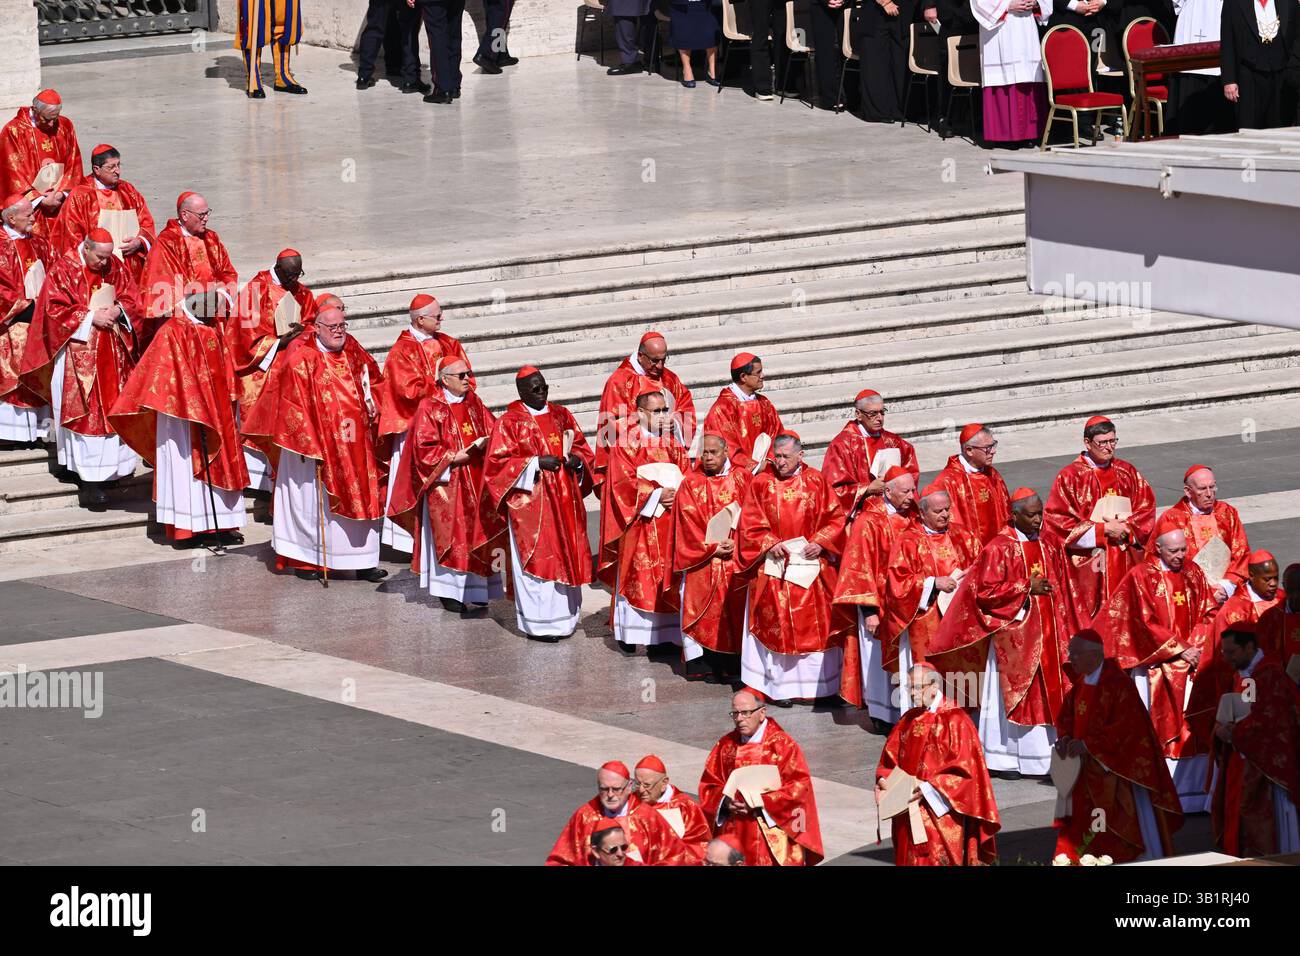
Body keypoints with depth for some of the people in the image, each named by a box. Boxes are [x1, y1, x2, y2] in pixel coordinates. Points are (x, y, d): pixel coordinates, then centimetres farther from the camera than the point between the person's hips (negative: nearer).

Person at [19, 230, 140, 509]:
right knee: (86, 411, -9)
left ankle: (111, 467, 15)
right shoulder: (64, 270, -8)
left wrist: (118, 310, -11)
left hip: (112, 354, 5)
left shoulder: (115, 267, 6)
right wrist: (91, 317, -17)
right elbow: (55, 309, -12)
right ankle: (89, 482, -11)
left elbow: (133, 299, 10)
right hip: (79, 354, -5)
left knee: (112, 408, 6)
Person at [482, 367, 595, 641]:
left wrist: (576, 460, -7)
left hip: (564, 499, 5)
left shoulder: (561, 415, 11)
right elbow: (497, 462, -9)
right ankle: (538, 623, 2)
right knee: (537, 558, -4)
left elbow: (582, 447, 16)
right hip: (531, 502, -5)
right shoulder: (509, 422, -5)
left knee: (566, 556, 7)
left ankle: (564, 616, 17)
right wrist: (535, 463, -17)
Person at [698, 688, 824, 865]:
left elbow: (799, 786, -11)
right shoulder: (725, 746, 8)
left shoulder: (783, 745, -5)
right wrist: (726, 802, -11)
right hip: (734, 835, 4)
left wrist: (761, 802, -18)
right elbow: (709, 786, 10)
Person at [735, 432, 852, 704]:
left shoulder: (816, 481, 3)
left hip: (811, 563, 1)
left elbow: (834, 519, 4)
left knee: (817, 624, 3)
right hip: (773, 566, -1)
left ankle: (822, 685, 11)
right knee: (777, 626, -2)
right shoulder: (761, 483, 1)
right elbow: (749, 525, 0)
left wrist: (819, 543, -11)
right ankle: (780, 686, 2)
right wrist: (770, 544, -14)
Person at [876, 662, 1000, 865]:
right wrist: (883, 780, -5)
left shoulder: (955, 721, -9)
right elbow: (890, 760, 16)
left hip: (941, 816, -7)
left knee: (937, 862, -9)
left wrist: (928, 788, -23)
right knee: (910, 861, 7)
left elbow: (962, 770, -15)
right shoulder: (908, 721, 12)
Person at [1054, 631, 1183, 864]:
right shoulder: (1080, 684, 7)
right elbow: (1066, 716, 14)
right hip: (1087, 772, 7)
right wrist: (1065, 738, -8)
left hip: (1116, 771, -7)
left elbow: (1126, 727, -23)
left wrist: (1087, 744, -25)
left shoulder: (1119, 684, -17)